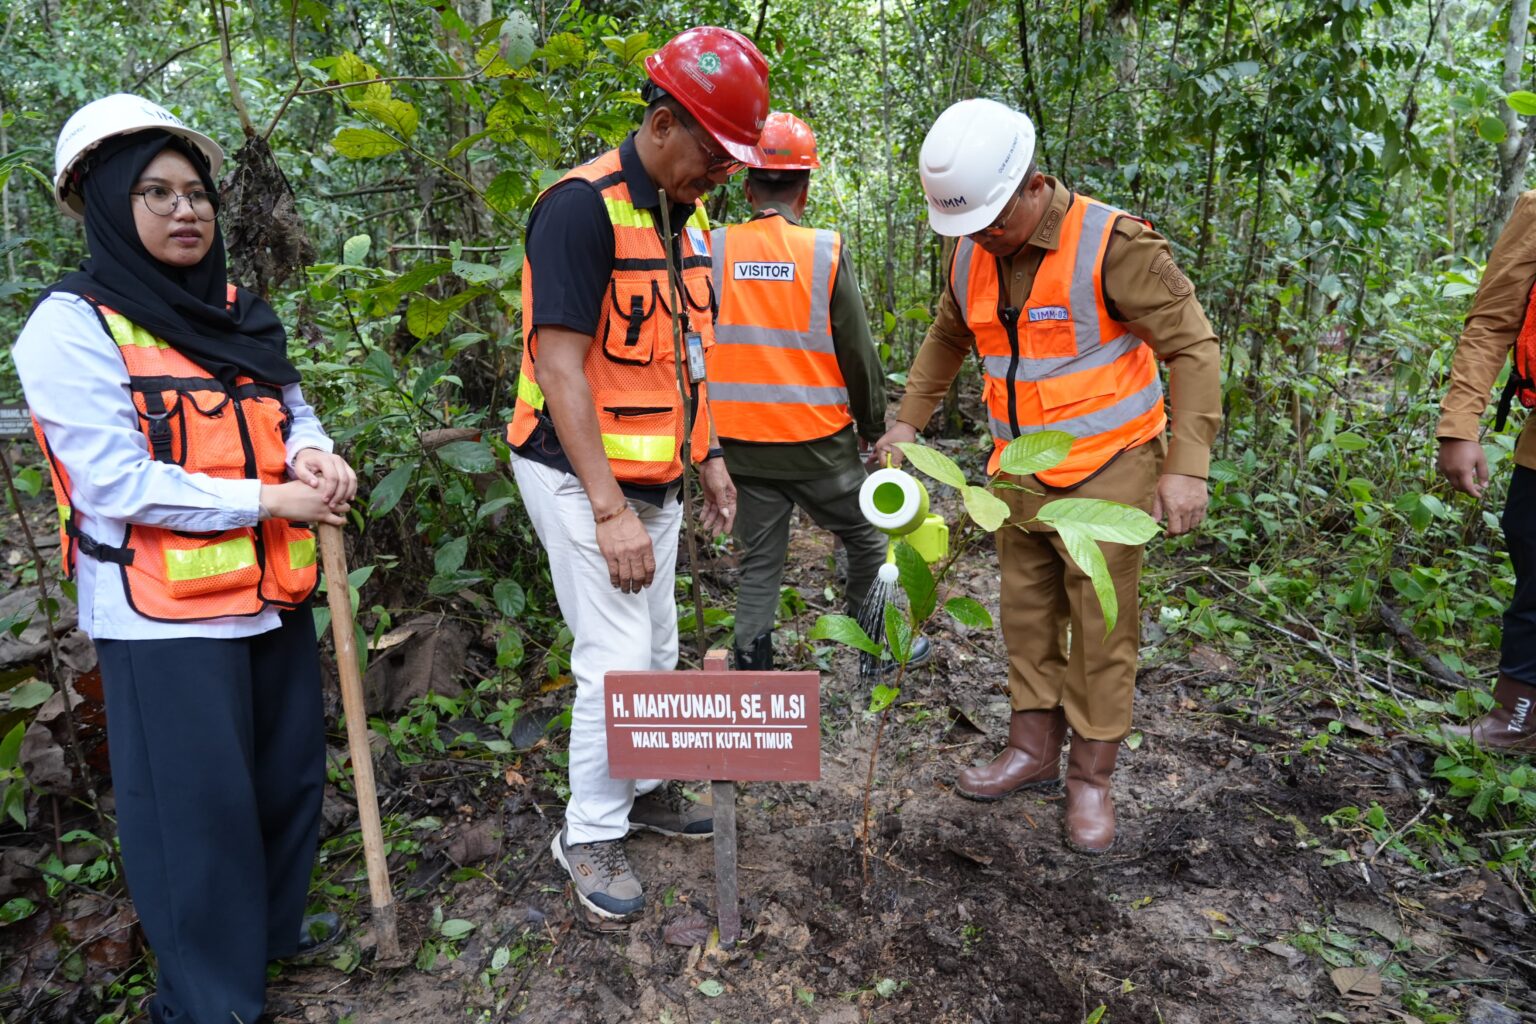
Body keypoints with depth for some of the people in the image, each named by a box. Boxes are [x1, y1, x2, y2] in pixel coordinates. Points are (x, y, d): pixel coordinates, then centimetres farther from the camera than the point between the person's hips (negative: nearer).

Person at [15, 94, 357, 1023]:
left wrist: (312, 453, -8)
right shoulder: (73, 326, -11)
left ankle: (277, 926, 43)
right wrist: (268, 500, -17)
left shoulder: (239, 314, 9)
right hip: (166, 615, -7)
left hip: (272, 594, 7)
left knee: (290, 771, 19)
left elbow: (292, 405, 15)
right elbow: (117, 485, -17)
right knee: (197, 805, 4)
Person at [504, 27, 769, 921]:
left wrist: (708, 456, 14)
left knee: (658, 651, 16)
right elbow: (559, 366, -23)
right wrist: (610, 510, -25)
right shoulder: (583, 207, -18)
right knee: (616, 660, -4)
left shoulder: (687, 216, 10)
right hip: (584, 479, -8)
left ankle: (641, 787, 37)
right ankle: (590, 833, 16)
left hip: (656, 478, 8)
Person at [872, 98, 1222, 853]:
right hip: (1021, 473, 6)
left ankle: (1092, 777, 19)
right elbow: (947, 338, 20)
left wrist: (1187, 464, -20)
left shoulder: (1109, 244, -18)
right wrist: (909, 419, 15)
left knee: (1100, 627, 3)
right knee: (1027, 615, 14)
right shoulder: (972, 254, 1)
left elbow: (1192, 346, -14)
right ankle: (1033, 749, 31)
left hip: (1105, 471, -6)